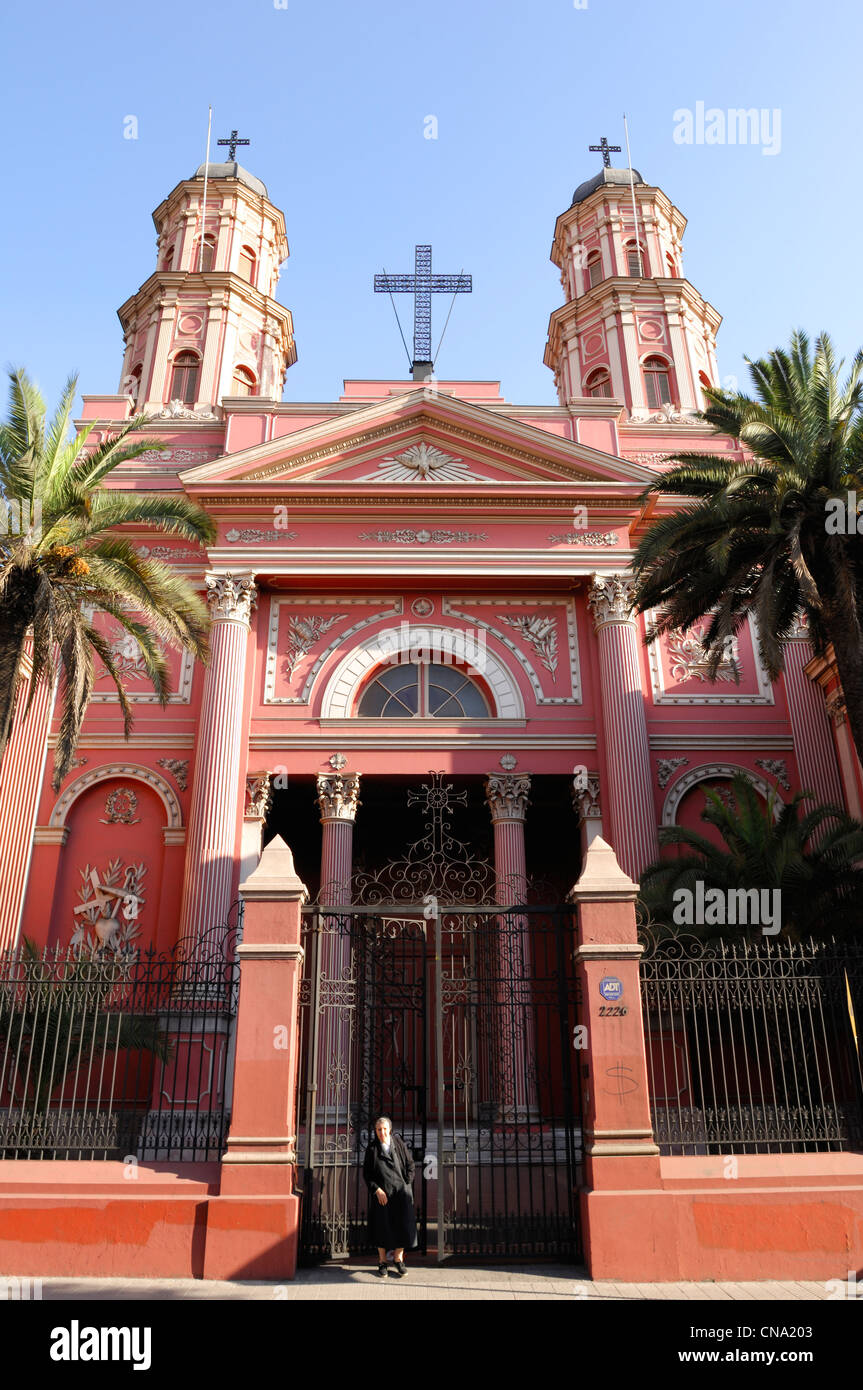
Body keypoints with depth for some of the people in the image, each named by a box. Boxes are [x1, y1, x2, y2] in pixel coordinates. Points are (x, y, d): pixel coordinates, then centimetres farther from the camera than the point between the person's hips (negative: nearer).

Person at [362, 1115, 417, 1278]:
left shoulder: (400, 1144, 0)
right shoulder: (372, 1149, -2)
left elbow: (410, 1165, 5)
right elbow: (366, 1173, -2)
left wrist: (406, 1185, -2)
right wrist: (377, 1190, -12)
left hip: (401, 1191, 1)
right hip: (381, 1193, -1)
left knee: (403, 1225, -3)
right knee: (382, 1226, 5)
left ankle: (398, 1259, 16)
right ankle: (382, 1262, 23)